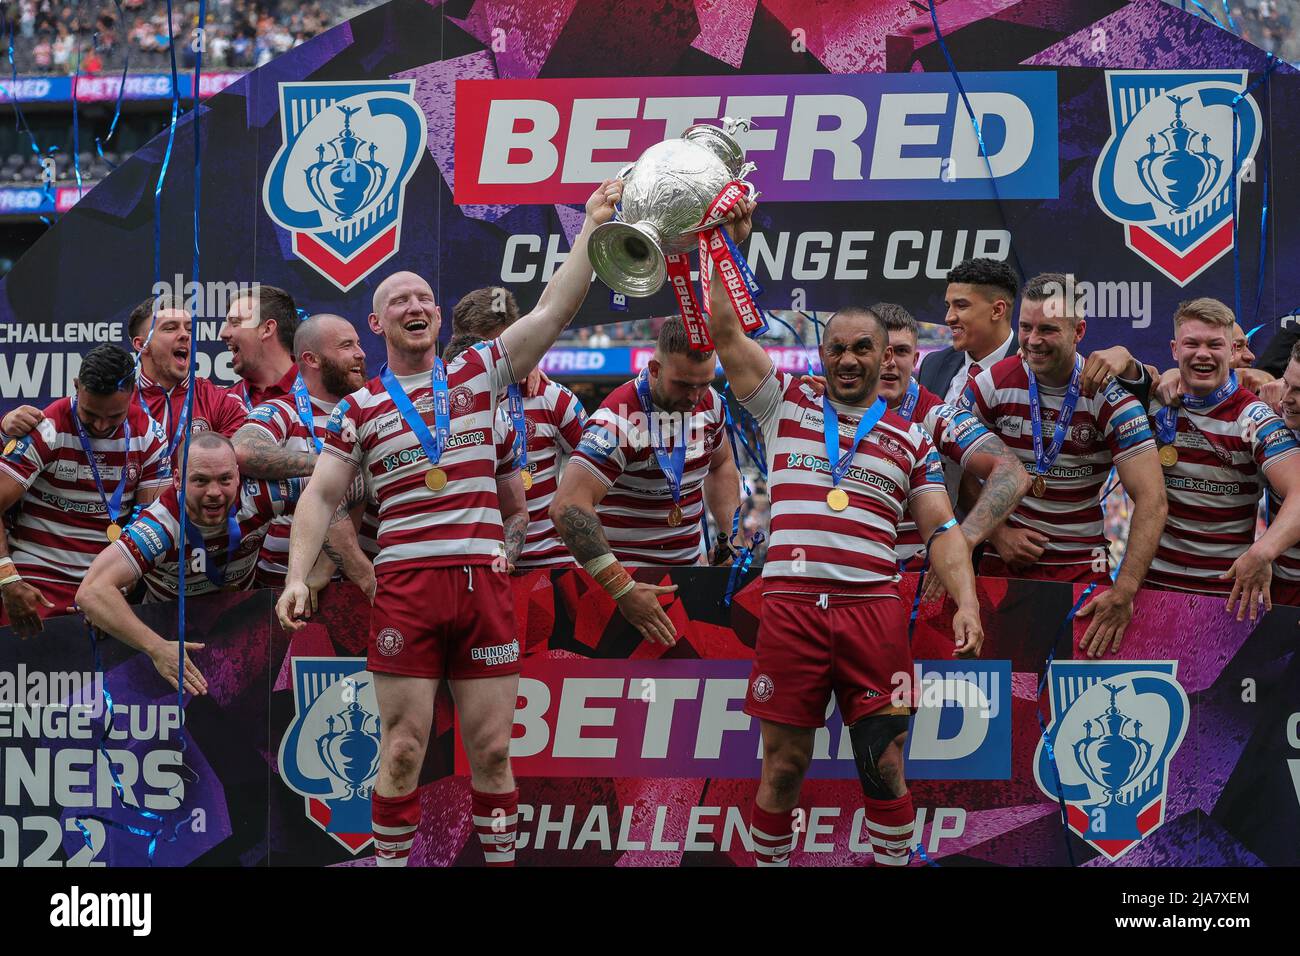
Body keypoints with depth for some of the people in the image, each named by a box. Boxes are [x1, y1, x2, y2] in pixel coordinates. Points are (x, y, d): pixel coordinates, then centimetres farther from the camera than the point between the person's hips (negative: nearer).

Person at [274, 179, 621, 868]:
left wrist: (592, 227, -5)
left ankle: (499, 859, 12)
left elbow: (553, 310, 3)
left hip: (483, 580, 1)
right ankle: (390, 862, 6)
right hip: (405, 584, -1)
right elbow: (321, 496, 8)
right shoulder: (360, 409, 9)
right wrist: (297, 577, -5)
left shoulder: (479, 372, 11)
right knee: (403, 749, -3)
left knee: (492, 749, 3)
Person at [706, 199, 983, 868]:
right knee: (783, 764, 1)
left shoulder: (910, 441, 16)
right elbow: (724, 331, 8)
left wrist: (966, 603, -4)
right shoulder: (786, 405, 14)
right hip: (791, 605, 0)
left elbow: (942, 530, 11)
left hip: (874, 608, 1)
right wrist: (728, 244, 3)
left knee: (883, 765, -1)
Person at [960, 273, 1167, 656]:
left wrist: (1124, 591, -26)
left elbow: (1151, 500, -17)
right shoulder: (991, 386, -6)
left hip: (1083, 564, -1)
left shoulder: (1108, 395, -12)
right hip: (1004, 563, 2)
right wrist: (997, 534, -10)